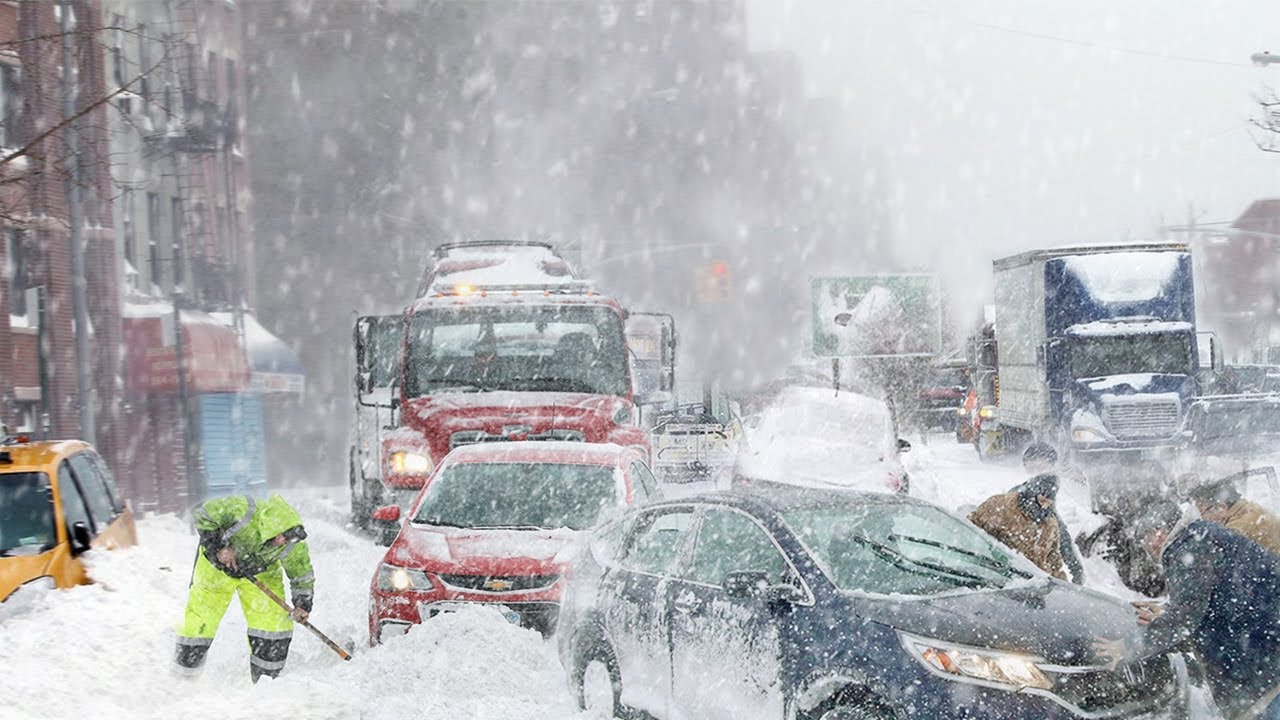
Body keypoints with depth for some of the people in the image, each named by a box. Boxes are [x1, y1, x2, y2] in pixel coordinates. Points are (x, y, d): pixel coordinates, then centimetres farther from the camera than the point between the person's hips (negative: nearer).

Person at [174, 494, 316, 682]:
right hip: (217, 564, -2)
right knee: (199, 621, -2)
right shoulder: (240, 511, -41)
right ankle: (185, 671, 20)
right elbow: (201, 513, -28)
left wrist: (302, 605, -26)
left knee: (274, 620, -10)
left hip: (260, 572, 2)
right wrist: (218, 546, -32)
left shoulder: (293, 544, -28)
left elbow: (303, 575, -12)